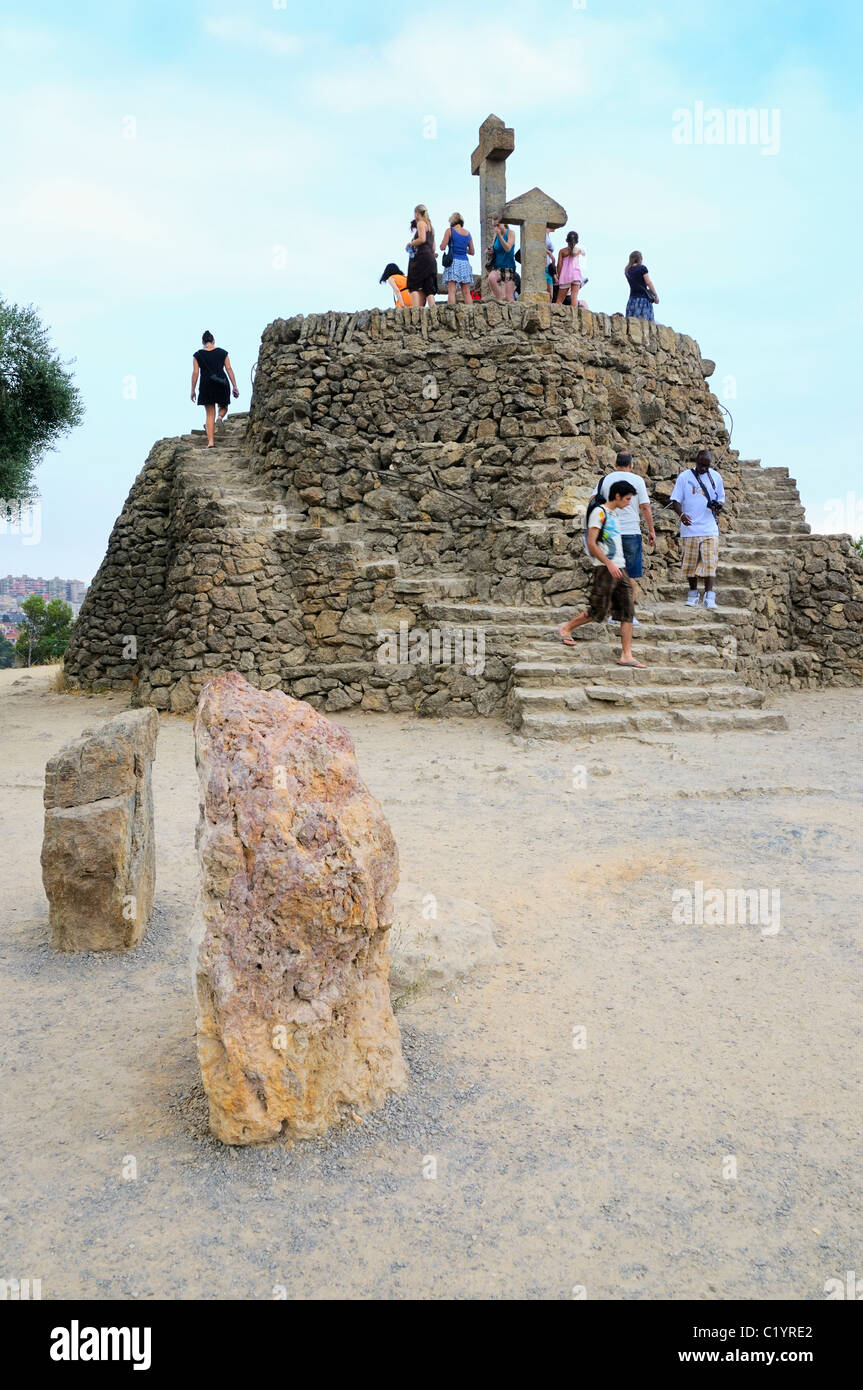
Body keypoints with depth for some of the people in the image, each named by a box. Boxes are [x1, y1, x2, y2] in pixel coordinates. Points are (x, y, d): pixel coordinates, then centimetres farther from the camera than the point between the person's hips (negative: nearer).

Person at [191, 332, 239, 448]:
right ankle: (220, 416, -15)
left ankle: (211, 442, -4)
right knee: (223, 407, 22)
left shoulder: (197, 355, 3)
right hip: (222, 385, 0)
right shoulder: (222, 352, 5)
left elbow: (195, 373, -1)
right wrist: (235, 387, 3)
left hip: (206, 385, 0)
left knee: (210, 414, 5)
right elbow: (229, 369, 1)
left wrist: (193, 390, 5)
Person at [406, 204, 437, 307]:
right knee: (428, 289, 2)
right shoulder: (430, 226, 25)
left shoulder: (421, 223, 0)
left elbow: (422, 239, -16)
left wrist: (410, 243, -3)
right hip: (431, 259, 9)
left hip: (422, 257, -9)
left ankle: (416, 310, -24)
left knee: (414, 286, -11)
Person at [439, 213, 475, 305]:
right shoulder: (468, 234, 13)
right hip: (465, 263, 4)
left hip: (453, 261, -4)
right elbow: (472, 252, 16)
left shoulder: (449, 230, 0)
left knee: (451, 291, -10)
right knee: (466, 293, 3)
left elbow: (442, 247, -4)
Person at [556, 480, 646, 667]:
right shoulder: (599, 512, -8)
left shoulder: (612, 515, 20)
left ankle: (626, 655, 0)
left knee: (628, 612, 0)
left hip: (619, 569, 9)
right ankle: (566, 628, 18)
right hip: (604, 569, -9)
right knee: (598, 611, -4)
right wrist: (609, 564, -20)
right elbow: (591, 544, -16)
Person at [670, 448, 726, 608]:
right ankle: (693, 594, 22)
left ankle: (709, 597, -8)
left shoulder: (716, 477, 8)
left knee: (709, 563, -9)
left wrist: (717, 506, -7)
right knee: (690, 563, 7)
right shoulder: (685, 477, 2)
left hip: (709, 529, 0)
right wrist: (681, 514, -19)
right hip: (690, 528, 0)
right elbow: (675, 500, 1)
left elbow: (721, 498, 17)